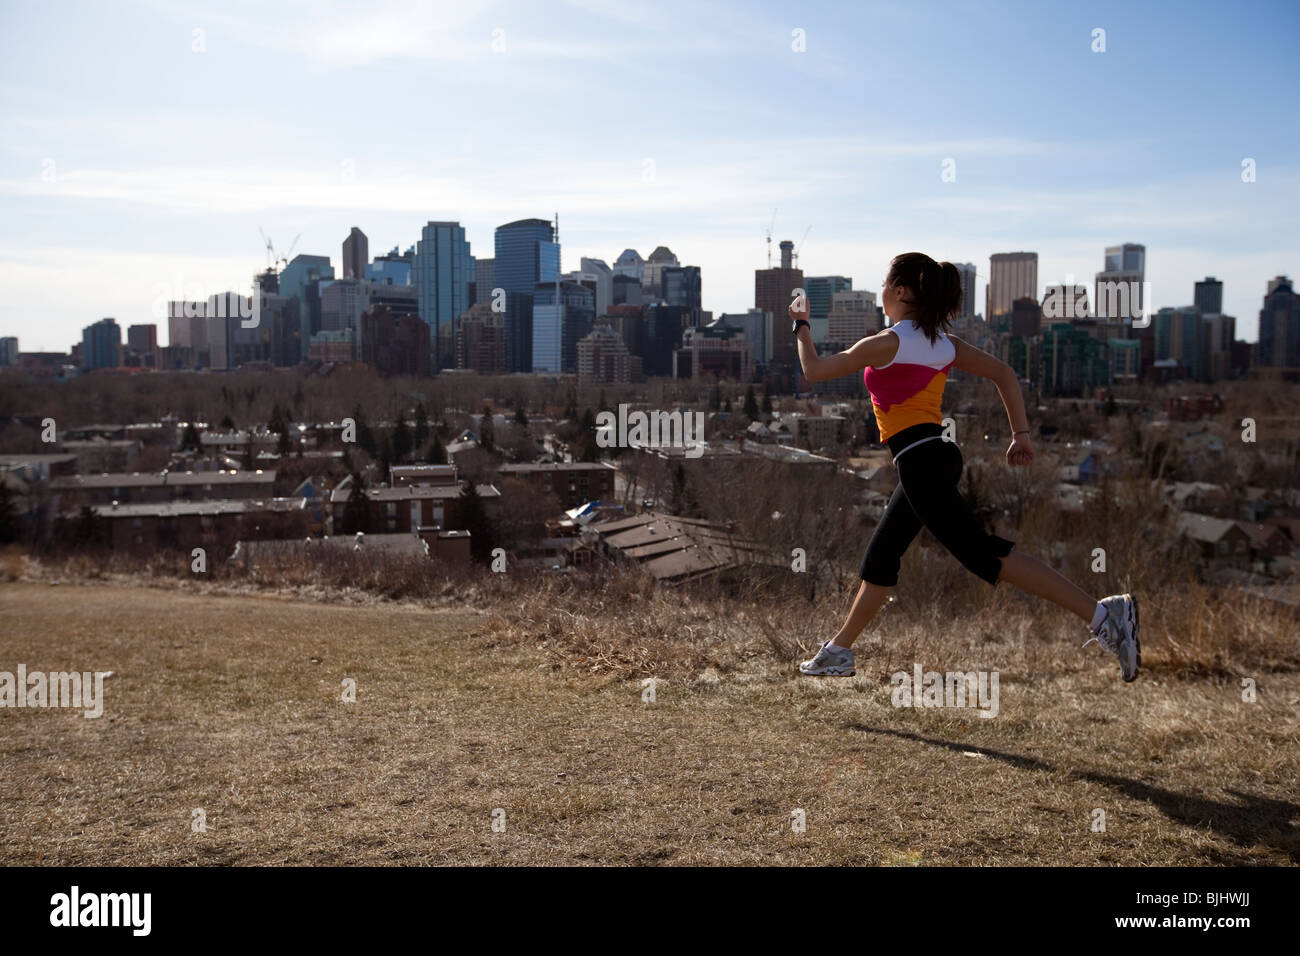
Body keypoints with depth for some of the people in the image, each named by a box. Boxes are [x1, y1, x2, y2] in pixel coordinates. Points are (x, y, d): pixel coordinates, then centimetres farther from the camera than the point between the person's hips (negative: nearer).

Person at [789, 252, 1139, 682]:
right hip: (937, 454, 10)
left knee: (983, 553, -14)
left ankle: (1102, 613, -20)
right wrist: (1020, 433, 12)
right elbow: (1003, 372, 11)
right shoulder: (942, 342, 12)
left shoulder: (885, 344, -10)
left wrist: (801, 325, 16)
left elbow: (813, 370, -1)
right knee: (881, 554, 17)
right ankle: (839, 651, 26)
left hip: (919, 460, -10)